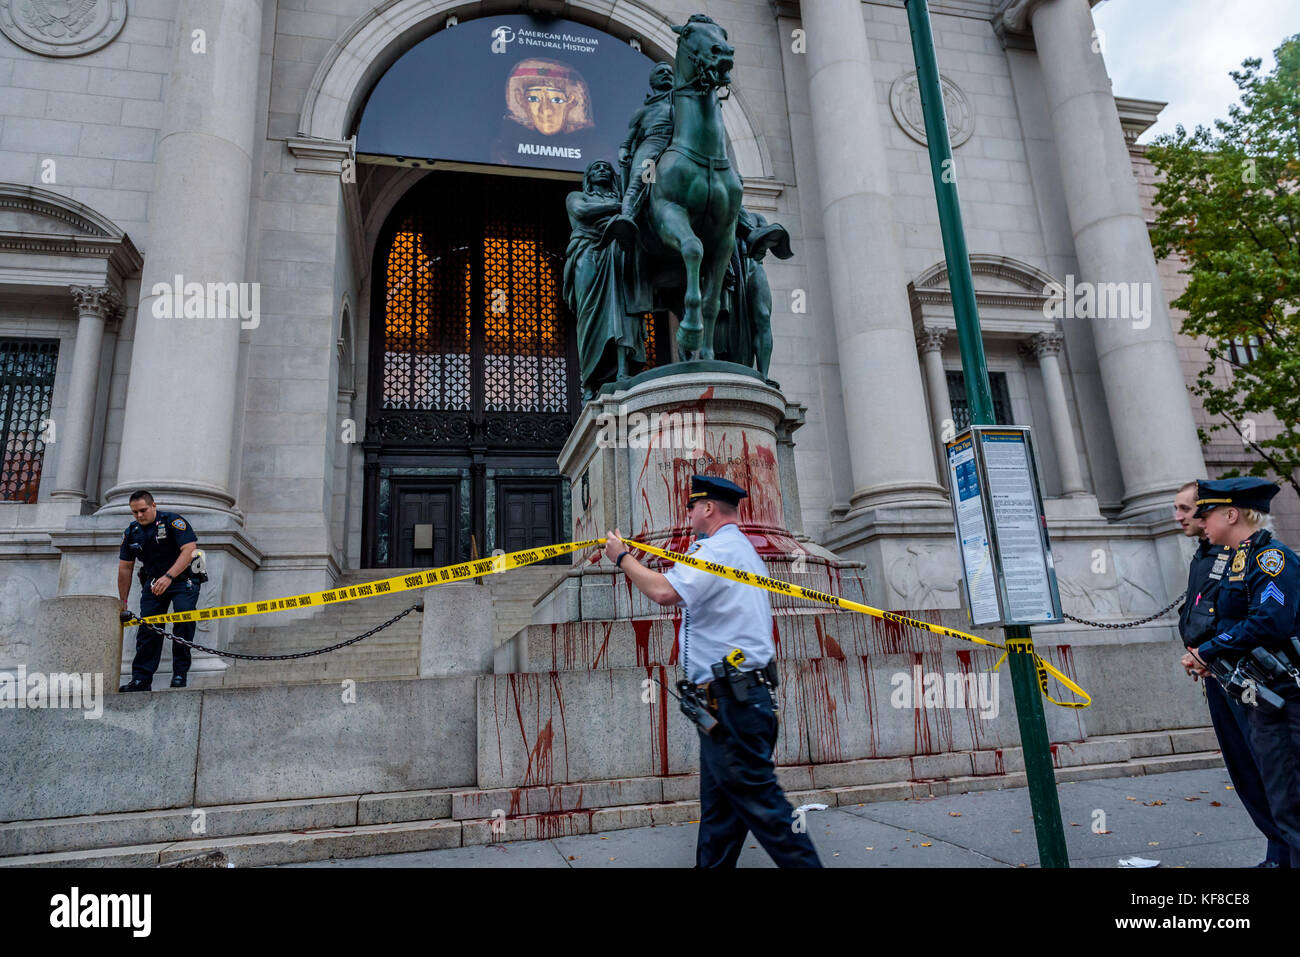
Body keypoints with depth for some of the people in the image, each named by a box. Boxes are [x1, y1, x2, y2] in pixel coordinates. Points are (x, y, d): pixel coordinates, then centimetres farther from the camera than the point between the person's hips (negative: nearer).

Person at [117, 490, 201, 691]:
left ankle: (179, 674, -17)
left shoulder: (172, 521, -15)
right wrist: (123, 602, 7)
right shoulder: (131, 532, 3)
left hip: (182, 579, -5)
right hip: (153, 582, 5)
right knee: (147, 628, -4)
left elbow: (189, 549, -26)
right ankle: (141, 680, 1)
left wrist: (168, 577, -35)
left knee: (184, 617, -25)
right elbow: (124, 568, 8)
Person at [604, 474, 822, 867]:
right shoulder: (744, 550, 22)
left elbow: (665, 591, -26)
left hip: (729, 699, -11)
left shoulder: (718, 549, -12)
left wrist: (622, 557, -10)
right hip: (747, 693, 11)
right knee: (718, 806, 14)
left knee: (759, 803, -6)